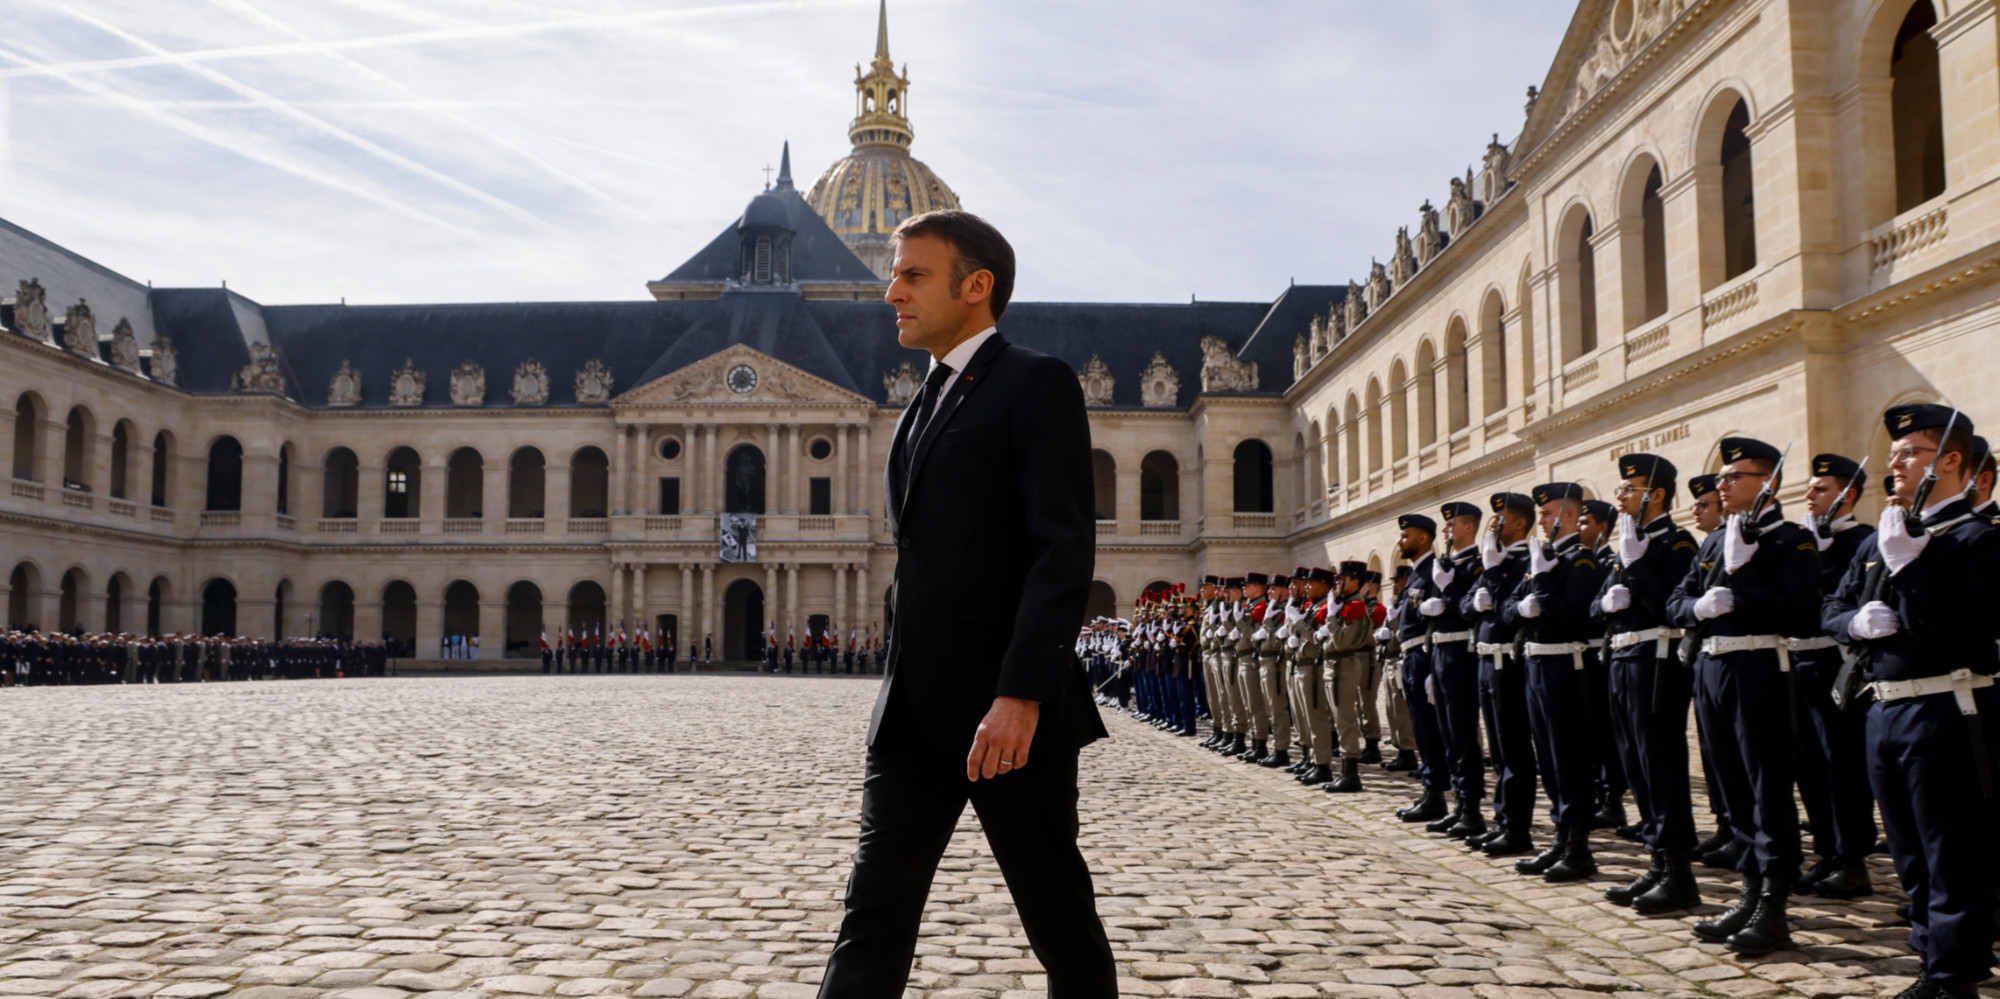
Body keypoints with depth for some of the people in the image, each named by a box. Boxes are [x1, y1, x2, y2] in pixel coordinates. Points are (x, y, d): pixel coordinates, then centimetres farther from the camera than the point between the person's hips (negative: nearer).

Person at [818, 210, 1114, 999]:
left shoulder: (1037, 385, -5)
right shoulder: (923, 409, 20)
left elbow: (1066, 551, -16)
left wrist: (1021, 696, -24)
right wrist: (901, 692, 18)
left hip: (1010, 709, -7)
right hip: (915, 710, 7)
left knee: (1060, 918, 7)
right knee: (874, 912, 1)